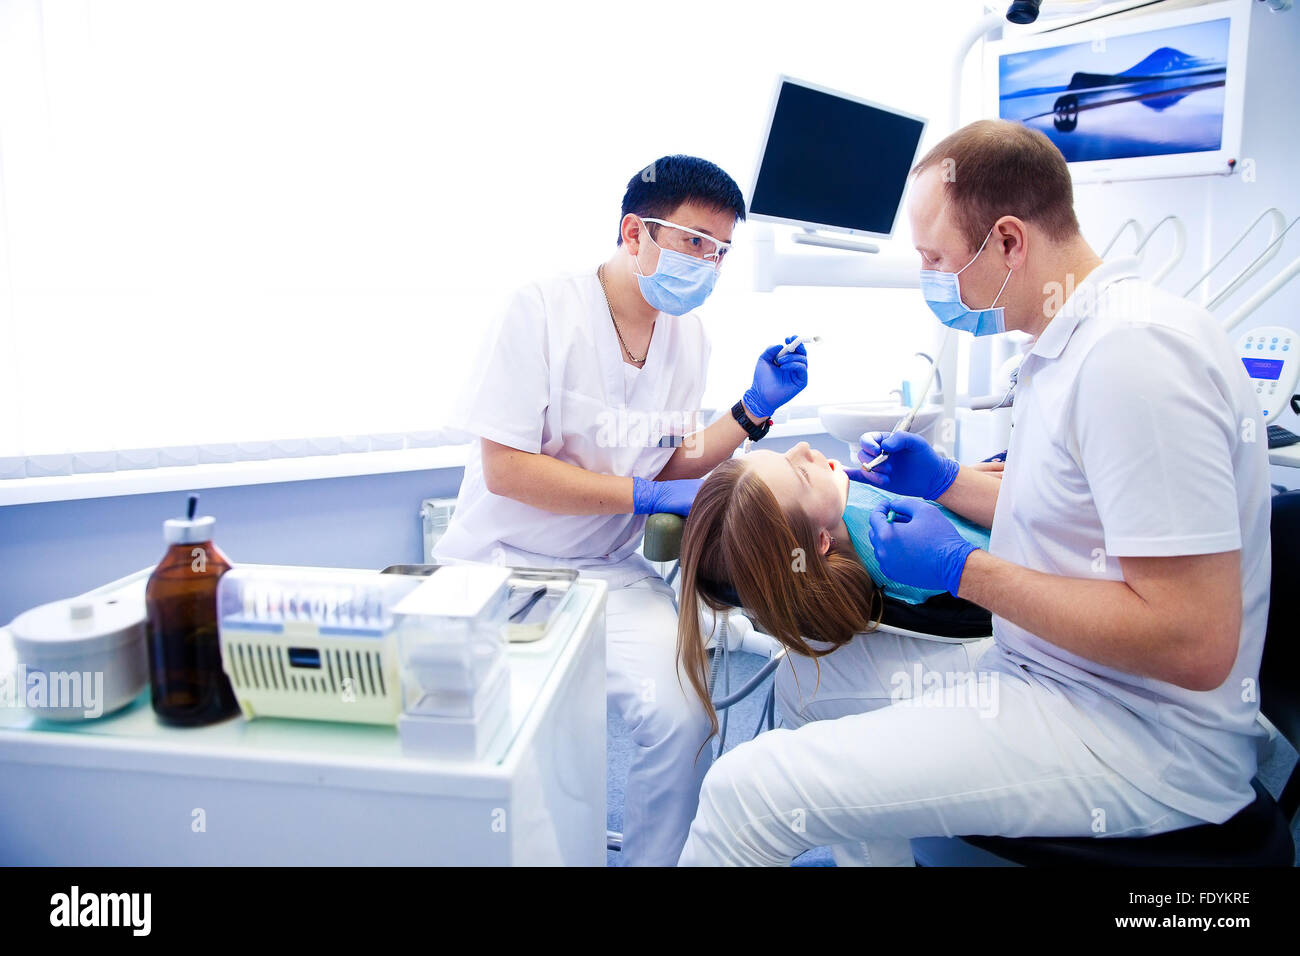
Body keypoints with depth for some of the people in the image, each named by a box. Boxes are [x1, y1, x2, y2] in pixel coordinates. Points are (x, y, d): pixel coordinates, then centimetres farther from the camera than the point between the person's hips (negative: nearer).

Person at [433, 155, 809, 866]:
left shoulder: (688, 336, 6)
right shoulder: (543, 309, -12)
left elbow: (670, 466, 10)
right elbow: (504, 468, -16)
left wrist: (753, 410, -3)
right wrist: (645, 495, -18)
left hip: (608, 572, 4)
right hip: (498, 566, -3)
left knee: (681, 714, -20)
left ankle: (652, 861, 6)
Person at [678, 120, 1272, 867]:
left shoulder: (1134, 350, -22)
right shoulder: (1081, 339, 11)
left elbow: (1195, 643, -25)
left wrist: (964, 570, -18)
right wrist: (946, 483, 13)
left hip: (1139, 733, -10)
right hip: (1052, 674, 10)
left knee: (748, 790, -20)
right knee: (808, 667, 17)